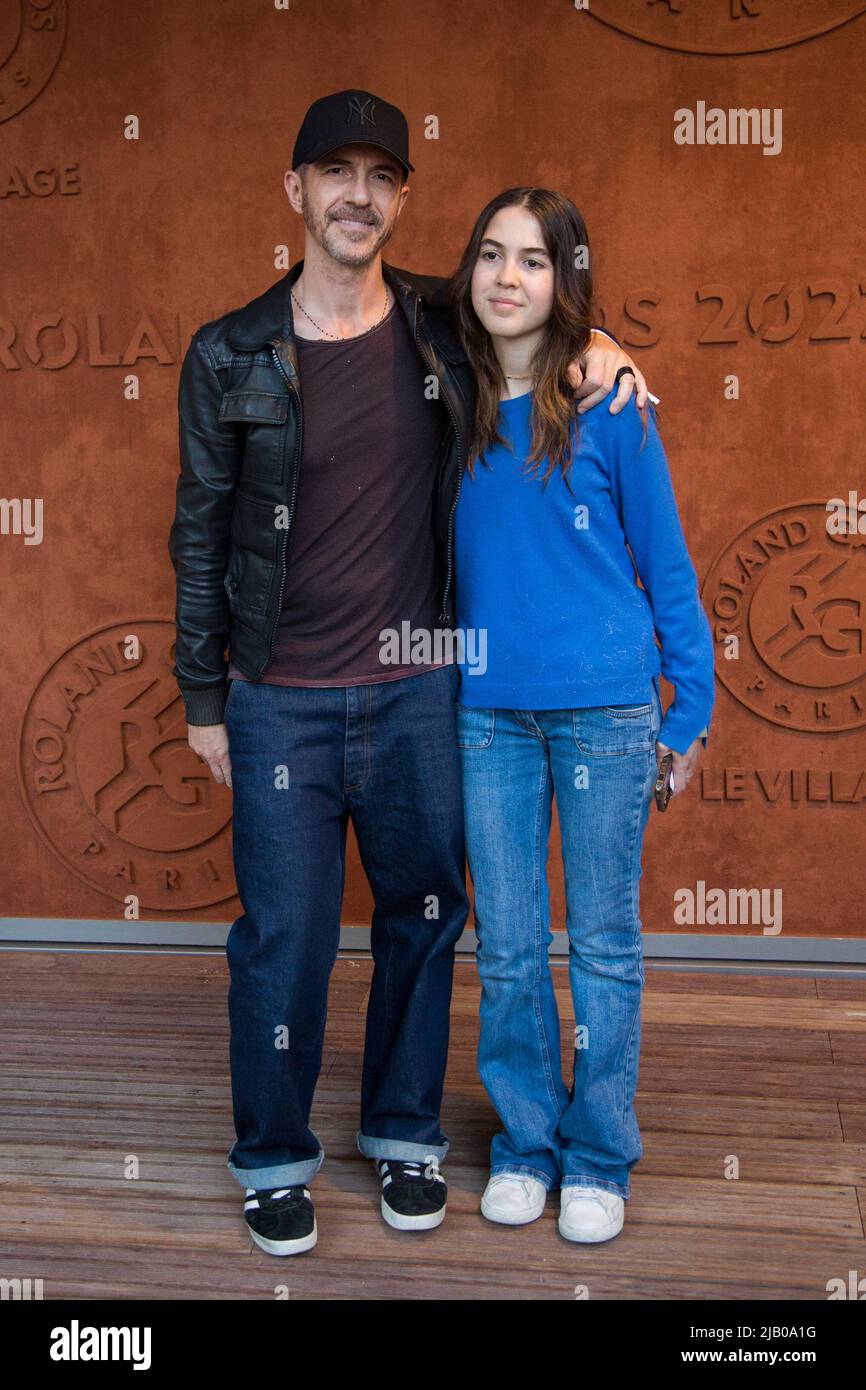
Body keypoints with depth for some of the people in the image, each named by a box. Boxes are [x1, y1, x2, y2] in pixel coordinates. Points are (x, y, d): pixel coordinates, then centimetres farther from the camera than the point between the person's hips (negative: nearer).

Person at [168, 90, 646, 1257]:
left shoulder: (445, 331, 2)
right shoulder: (230, 357, -3)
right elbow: (202, 534, 3)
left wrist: (590, 346, 0)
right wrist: (202, 698, 4)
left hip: (419, 690, 2)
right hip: (282, 700, -2)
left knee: (422, 918, 11)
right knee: (284, 933, 4)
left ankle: (405, 1135, 33)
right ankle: (274, 1159, 26)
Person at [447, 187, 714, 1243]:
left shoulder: (608, 406, -4)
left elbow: (664, 562, 0)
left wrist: (692, 704, 1)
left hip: (605, 711, -2)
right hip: (487, 712, 3)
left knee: (604, 944, 8)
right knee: (506, 949, 10)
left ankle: (599, 1158, 25)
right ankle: (525, 1141, 30)